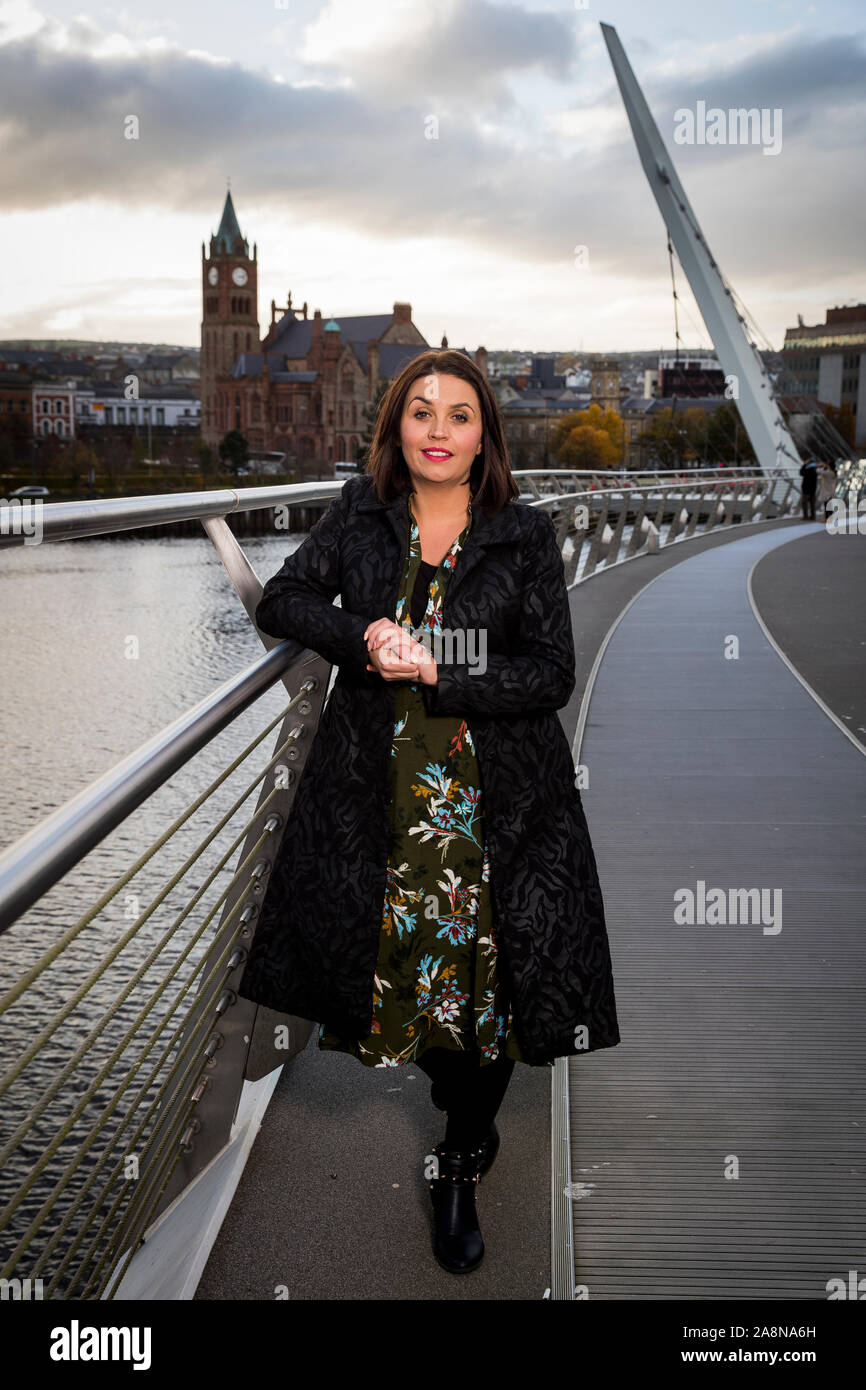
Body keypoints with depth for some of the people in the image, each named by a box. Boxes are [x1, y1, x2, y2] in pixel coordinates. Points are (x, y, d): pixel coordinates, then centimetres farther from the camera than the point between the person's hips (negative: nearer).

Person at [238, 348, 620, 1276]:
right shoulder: (360, 514, 3)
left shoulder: (526, 535, -5)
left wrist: (436, 670, -20)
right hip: (375, 790, 2)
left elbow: (552, 674, -8)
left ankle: (459, 1171, 24)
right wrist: (362, 635, -14)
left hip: (497, 799, -2)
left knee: (488, 978, 1)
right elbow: (280, 601, 4)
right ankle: (462, 1106, 40)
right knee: (388, 949, 8)